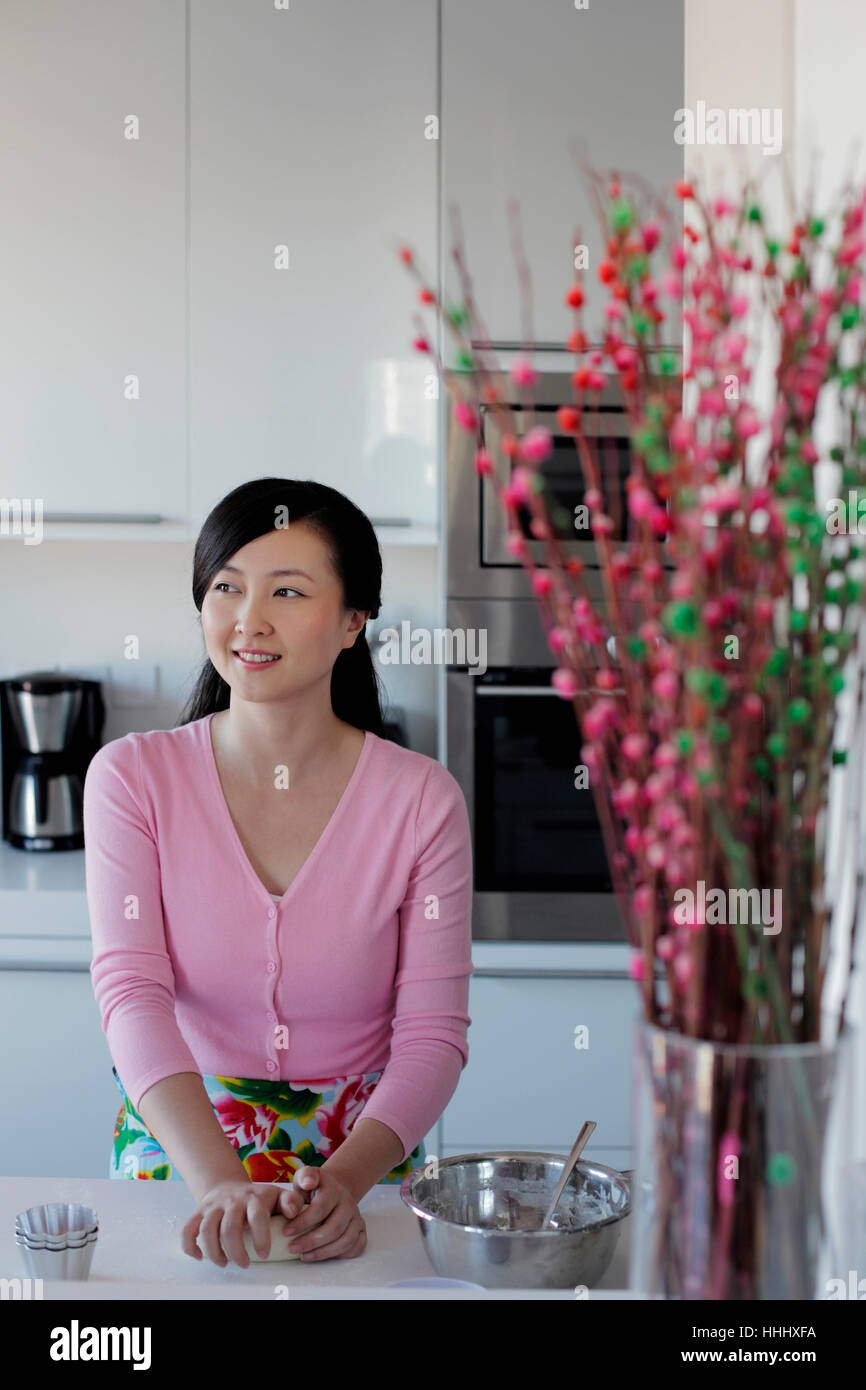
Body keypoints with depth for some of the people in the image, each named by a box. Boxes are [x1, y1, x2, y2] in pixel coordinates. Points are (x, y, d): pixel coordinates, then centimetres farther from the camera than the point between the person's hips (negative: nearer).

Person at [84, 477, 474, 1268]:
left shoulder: (422, 800, -4)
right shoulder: (132, 778, -3)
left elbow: (433, 1032, -6)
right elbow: (132, 991, -13)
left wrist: (344, 1180, -23)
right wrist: (220, 1183, -27)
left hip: (361, 1157, 0)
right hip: (177, 1155, 0)